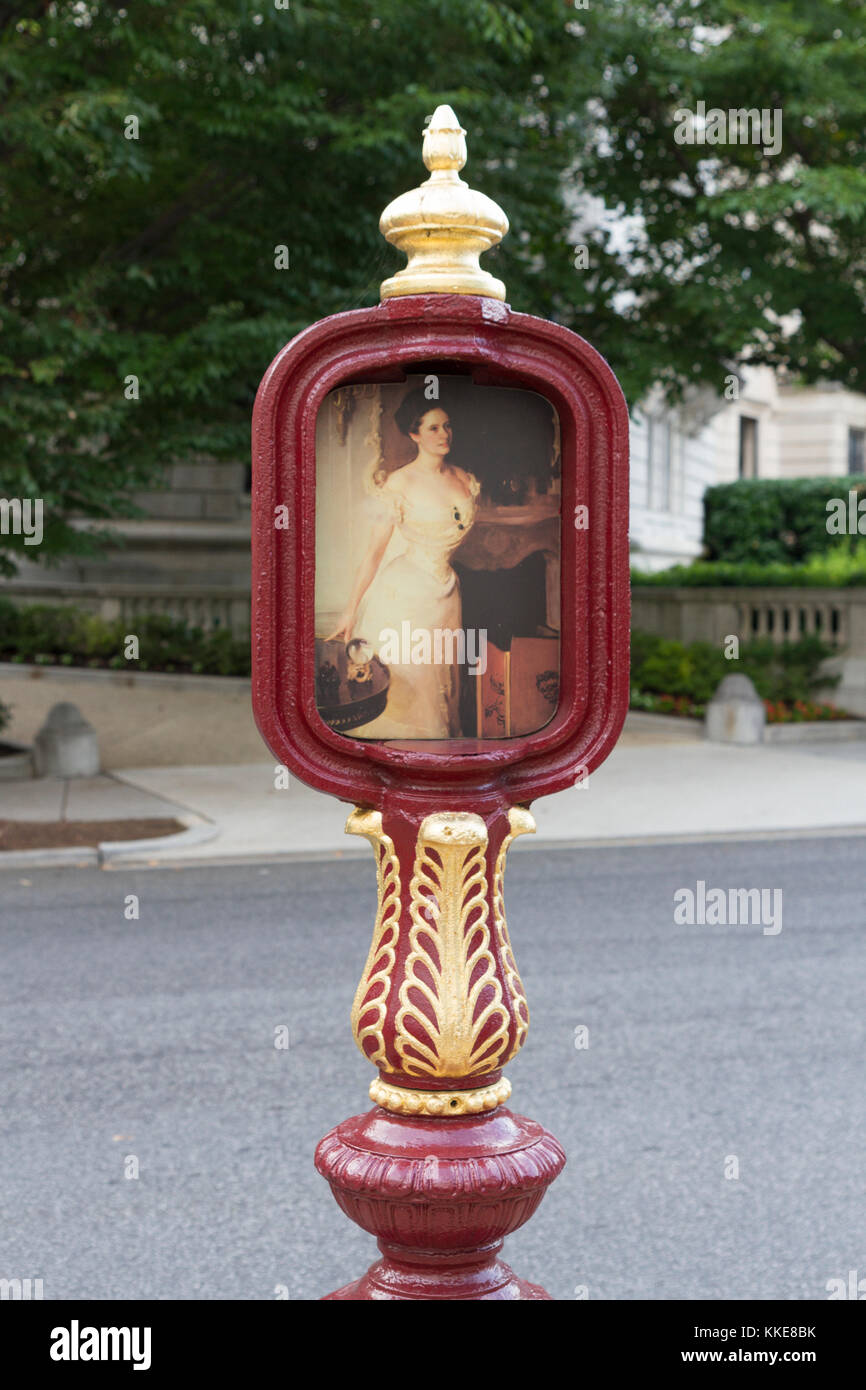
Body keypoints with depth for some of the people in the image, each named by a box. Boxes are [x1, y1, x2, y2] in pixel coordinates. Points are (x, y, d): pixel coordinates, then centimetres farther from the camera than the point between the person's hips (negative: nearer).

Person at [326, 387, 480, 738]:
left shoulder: (464, 480, 6)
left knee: (439, 682, 12)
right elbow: (374, 551, -7)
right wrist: (350, 610, -6)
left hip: (446, 591, 5)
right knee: (403, 689, 1)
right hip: (405, 594, -5)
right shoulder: (400, 483, -10)